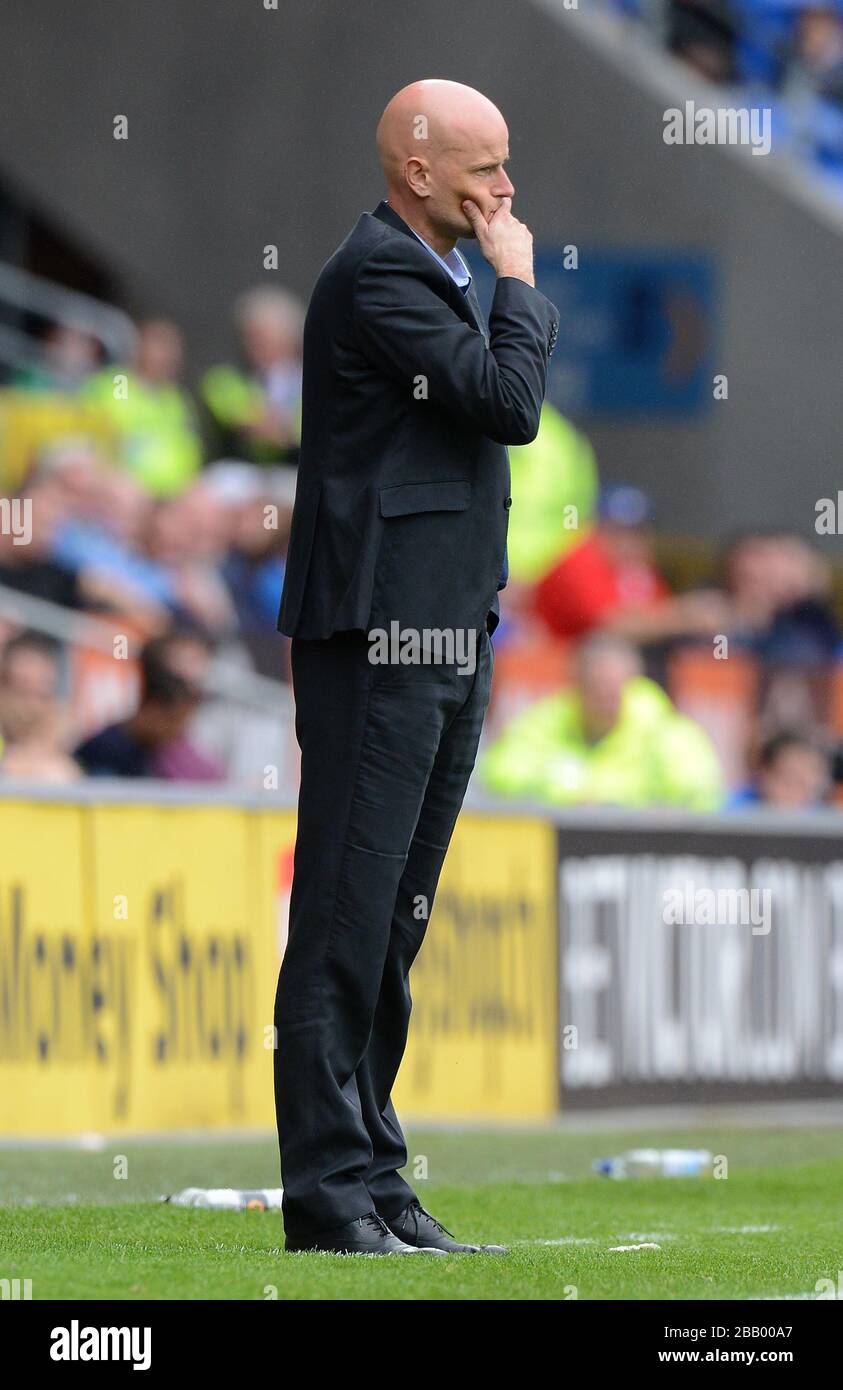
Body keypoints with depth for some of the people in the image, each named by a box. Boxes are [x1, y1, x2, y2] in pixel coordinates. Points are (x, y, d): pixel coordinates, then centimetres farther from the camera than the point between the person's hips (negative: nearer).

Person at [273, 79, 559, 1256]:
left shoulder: (430, 275, 20)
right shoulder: (377, 274, -12)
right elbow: (511, 403, -19)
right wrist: (519, 283, -4)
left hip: (442, 641, 10)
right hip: (378, 640, -10)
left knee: (394, 928, 10)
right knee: (347, 922, -9)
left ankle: (374, 1180, 13)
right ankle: (328, 1192, -9)